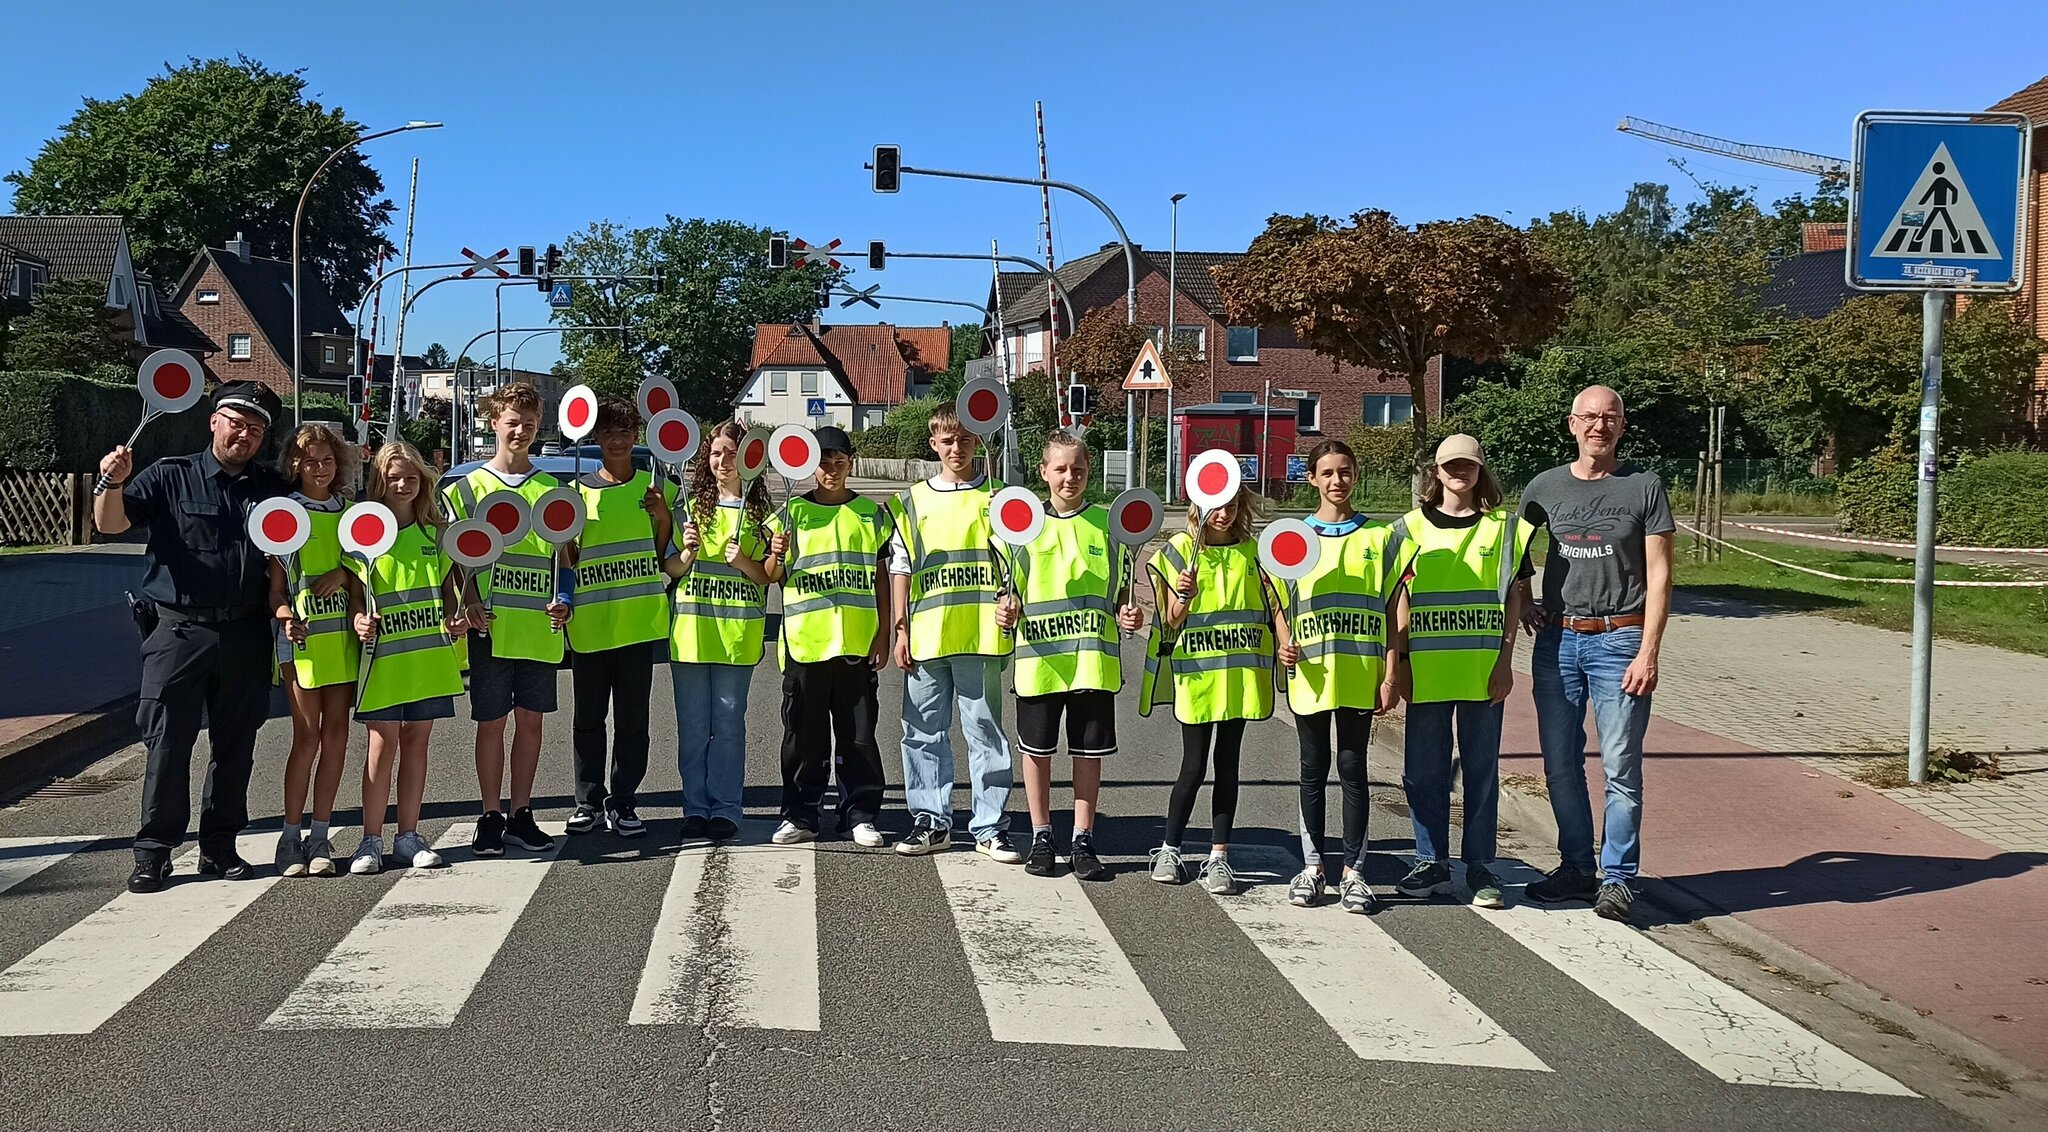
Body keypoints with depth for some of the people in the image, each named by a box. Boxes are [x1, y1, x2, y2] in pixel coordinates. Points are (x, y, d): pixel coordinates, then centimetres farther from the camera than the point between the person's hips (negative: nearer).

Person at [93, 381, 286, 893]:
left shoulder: (271, 487, 10)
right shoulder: (170, 476, 2)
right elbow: (110, 523, -7)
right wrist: (114, 483, -27)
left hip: (244, 635, 3)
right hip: (178, 630, -3)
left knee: (235, 746, 8)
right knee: (168, 744, -4)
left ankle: (219, 846, 20)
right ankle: (153, 852, 5)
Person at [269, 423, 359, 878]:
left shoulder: (350, 512, 12)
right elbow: (275, 587, 0)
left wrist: (344, 572, -5)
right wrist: (286, 617, -19)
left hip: (343, 635, 4)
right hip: (303, 636, -4)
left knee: (336, 735, 4)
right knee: (307, 737, -5)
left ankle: (319, 836, 12)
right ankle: (291, 836, 5)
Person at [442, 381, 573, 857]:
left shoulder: (552, 490, 11)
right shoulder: (469, 487, 5)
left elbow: (564, 555, 12)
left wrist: (562, 602, -4)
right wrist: (470, 604, -11)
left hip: (539, 627, 2)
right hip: (491, 627, -2)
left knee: (531, 720, 8)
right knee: (491, 722, 3)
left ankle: (521, 814, 18)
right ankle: (491, 818, 12)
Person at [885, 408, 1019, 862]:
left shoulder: (996, 497, 6)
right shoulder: (913, 500, 12)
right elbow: (900, 568, 12)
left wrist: (1011, 600, -14)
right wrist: (901, 628, 6)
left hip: (981, 635, -3)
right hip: (926, 636, 3)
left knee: (985, 729, 1)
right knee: (924, 731, 7)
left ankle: (990, 828, 8)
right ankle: (931, 822, 17)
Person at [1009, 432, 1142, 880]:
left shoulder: (1106, 523, 4)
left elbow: (1120, 590, 9)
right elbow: (1010, 587, 7)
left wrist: (1126, 614, -10)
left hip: (1093, 658, 0)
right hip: (1039, 656, 0)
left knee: (1089, 751, 6)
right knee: (1037, 749, 7)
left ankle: (1083, 841, 17)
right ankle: (1041, 838, 21)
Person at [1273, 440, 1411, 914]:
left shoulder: (1379, 537, 5)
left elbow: (1392, 613, 4)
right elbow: (1283, 607, 13)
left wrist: (1390, 675, -2)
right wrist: (1285, 646, -6)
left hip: (1360, 674, -1)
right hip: (1309, 674, 1)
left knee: (1352, 768, 2)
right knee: (1314, 769, 8)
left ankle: (1353, 870, 10)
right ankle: (1313, 866, 17)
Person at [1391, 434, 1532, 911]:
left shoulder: (1503, 526, 6)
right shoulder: (1414, 526, 7)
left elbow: (1513, 596, 5)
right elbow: (1401, 600, 7)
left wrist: (1506, 658, -3)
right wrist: (1399, 663, 1)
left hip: (1483, 669, -1)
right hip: (1427, 669, 1)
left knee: (1482, 767, 5)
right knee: (1423, 768, 5)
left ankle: (1480, 867, 13)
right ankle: (1431, 862, 17)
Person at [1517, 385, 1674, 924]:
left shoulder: (1645, 486, 2)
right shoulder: (1545, 487, 9)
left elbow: (1659, 575, -2)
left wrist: (1648, 652, -9)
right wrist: (1524, 607, 7)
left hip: (1619, 640, -3)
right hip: (1557, 640, 3)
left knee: (1621, 768, -3)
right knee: (1560, 765, 7)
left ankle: (1617, 877, 7)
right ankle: (1576, 867, 19)